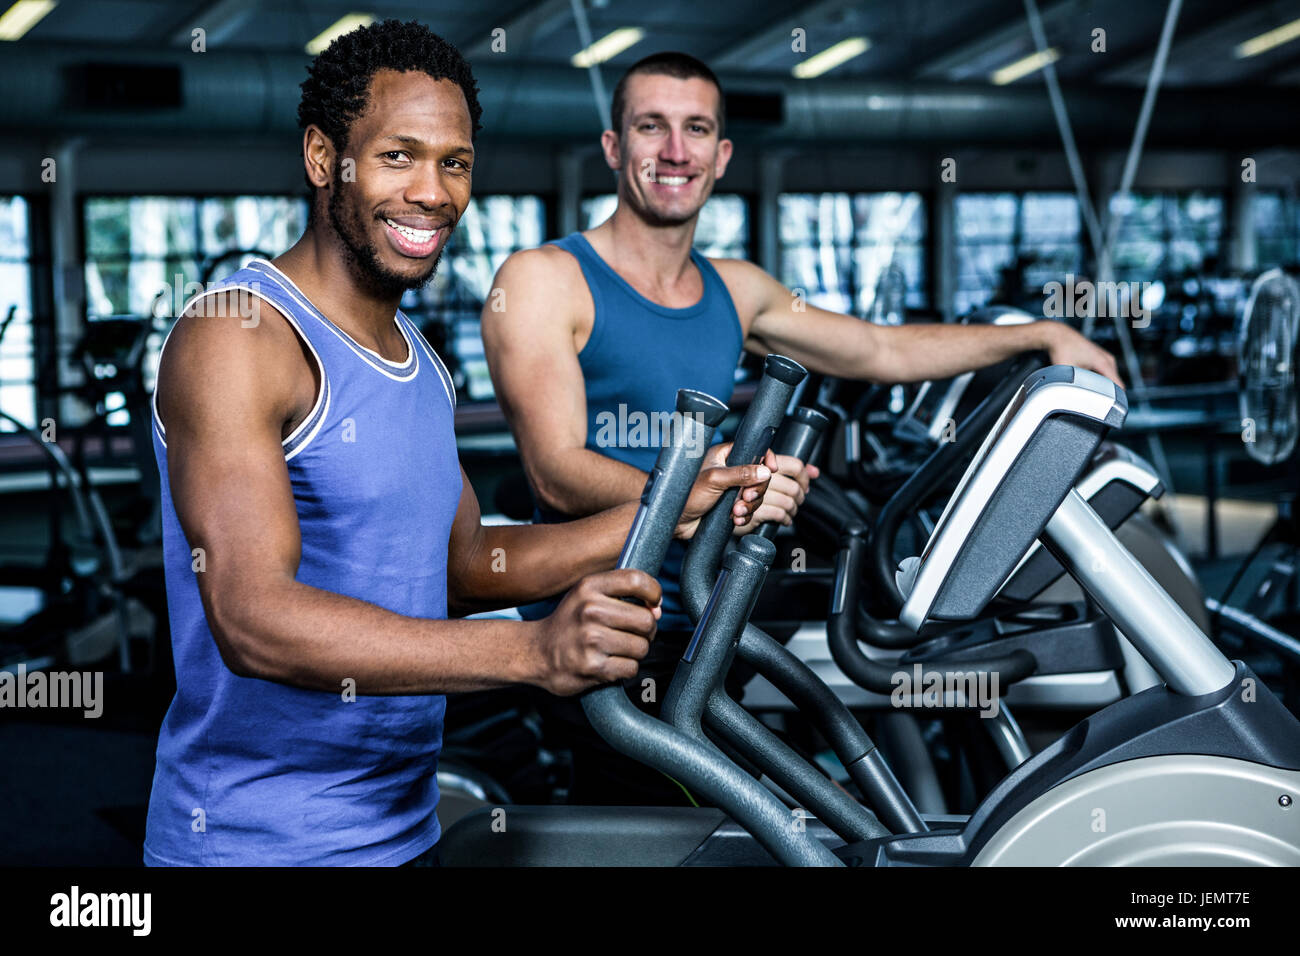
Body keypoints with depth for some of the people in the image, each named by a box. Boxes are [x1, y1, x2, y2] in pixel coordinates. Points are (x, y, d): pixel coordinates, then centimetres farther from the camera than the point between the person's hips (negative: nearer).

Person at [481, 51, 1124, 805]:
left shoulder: (735, 291, 17)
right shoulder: (544, 281, -4)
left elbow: (884, 352, 28)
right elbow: (558, 473, -16)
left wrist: (1044, 335, 25)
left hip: (696, 636, 6)